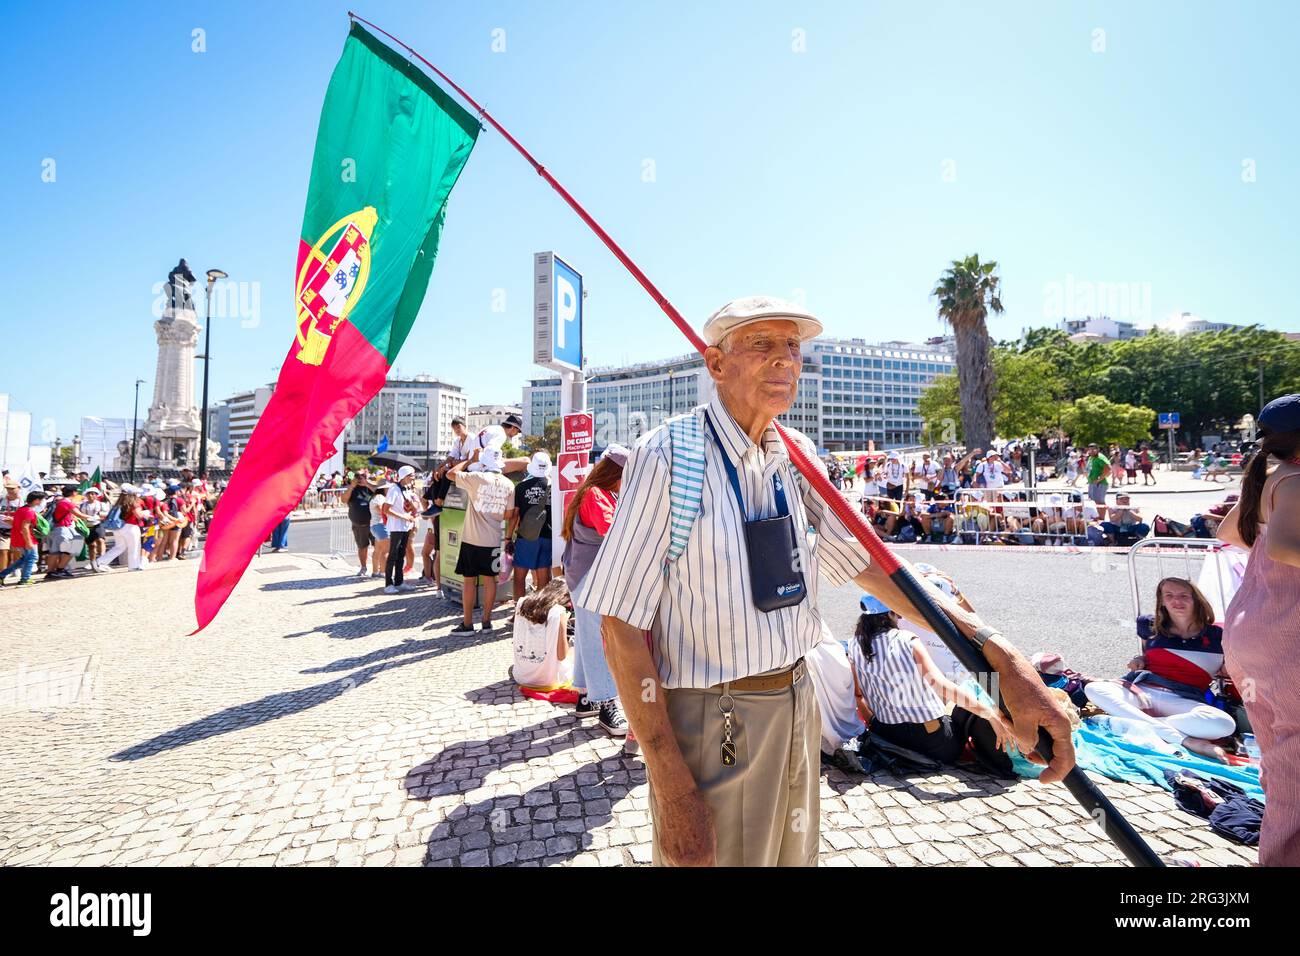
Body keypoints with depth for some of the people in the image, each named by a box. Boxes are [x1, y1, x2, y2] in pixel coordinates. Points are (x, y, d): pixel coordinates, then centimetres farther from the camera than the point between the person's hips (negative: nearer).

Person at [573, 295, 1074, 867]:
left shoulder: (796, 457, 1)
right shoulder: (669, 455, -19)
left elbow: (866, 559, 3)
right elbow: (621, 622, -19)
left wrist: (999, 653, -7)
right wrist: (673, 790, -19)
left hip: (797, 709, 7)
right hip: (712, 727, -6)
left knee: (793, 854, 26)